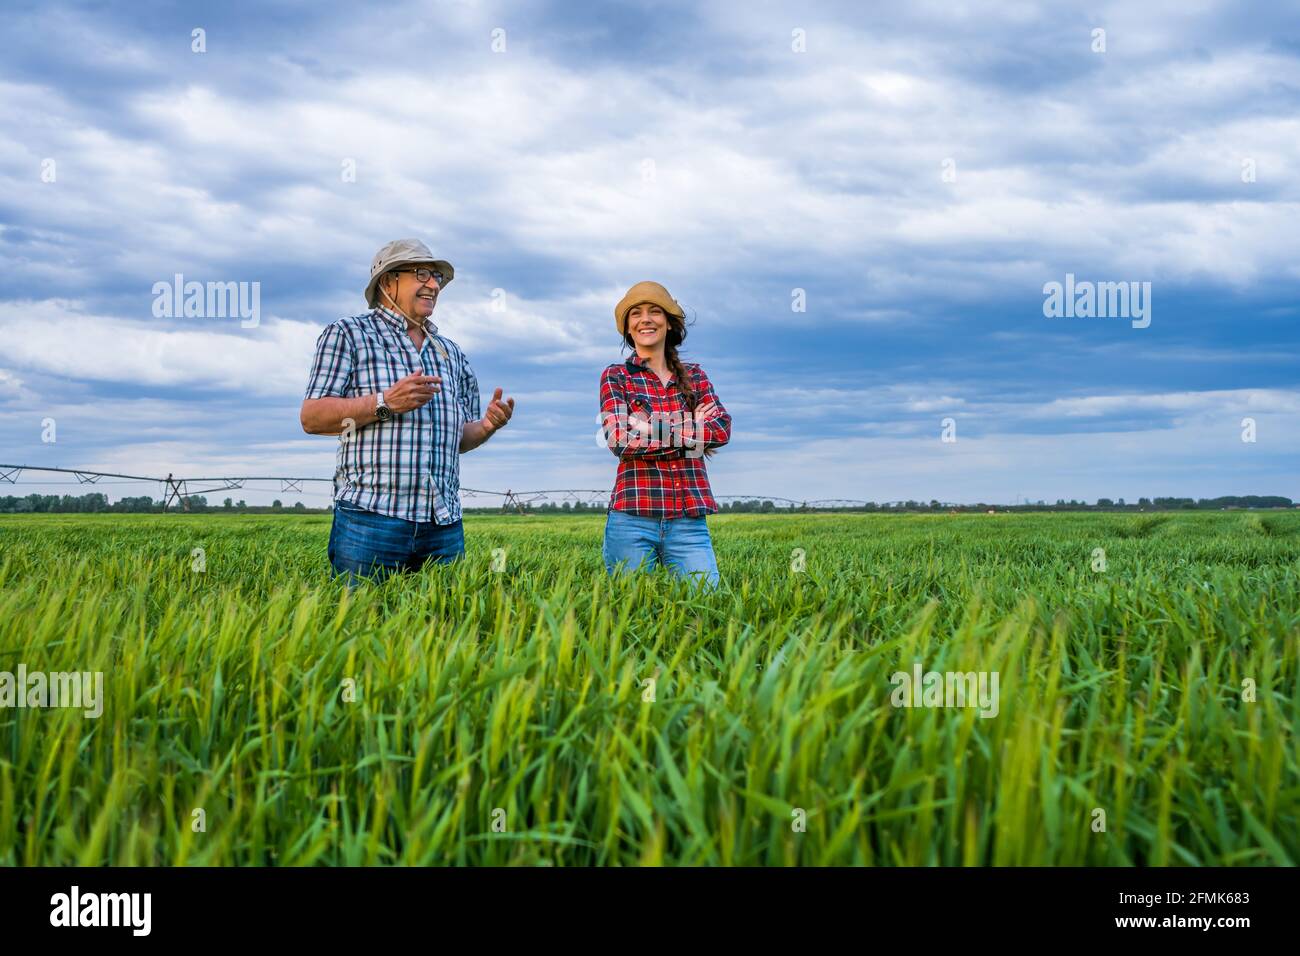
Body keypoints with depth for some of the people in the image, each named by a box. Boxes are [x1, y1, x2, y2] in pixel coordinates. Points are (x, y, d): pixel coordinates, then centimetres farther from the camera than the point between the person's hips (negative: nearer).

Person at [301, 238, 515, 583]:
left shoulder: (452, 354, 21)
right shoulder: (347, 334, 6)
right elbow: (312, 418, -3)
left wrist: (487, 426, 2)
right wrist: (385, 403, -15)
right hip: (370, 518, -5)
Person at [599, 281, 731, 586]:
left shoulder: (695, 375, 14)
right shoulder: (615, 377, 7)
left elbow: (723, 430, -2)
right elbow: (620, 441, -8)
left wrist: (648, 428, -9)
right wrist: (692, 428, -6)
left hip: (689, 521, 2)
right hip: (633, 518, -2)